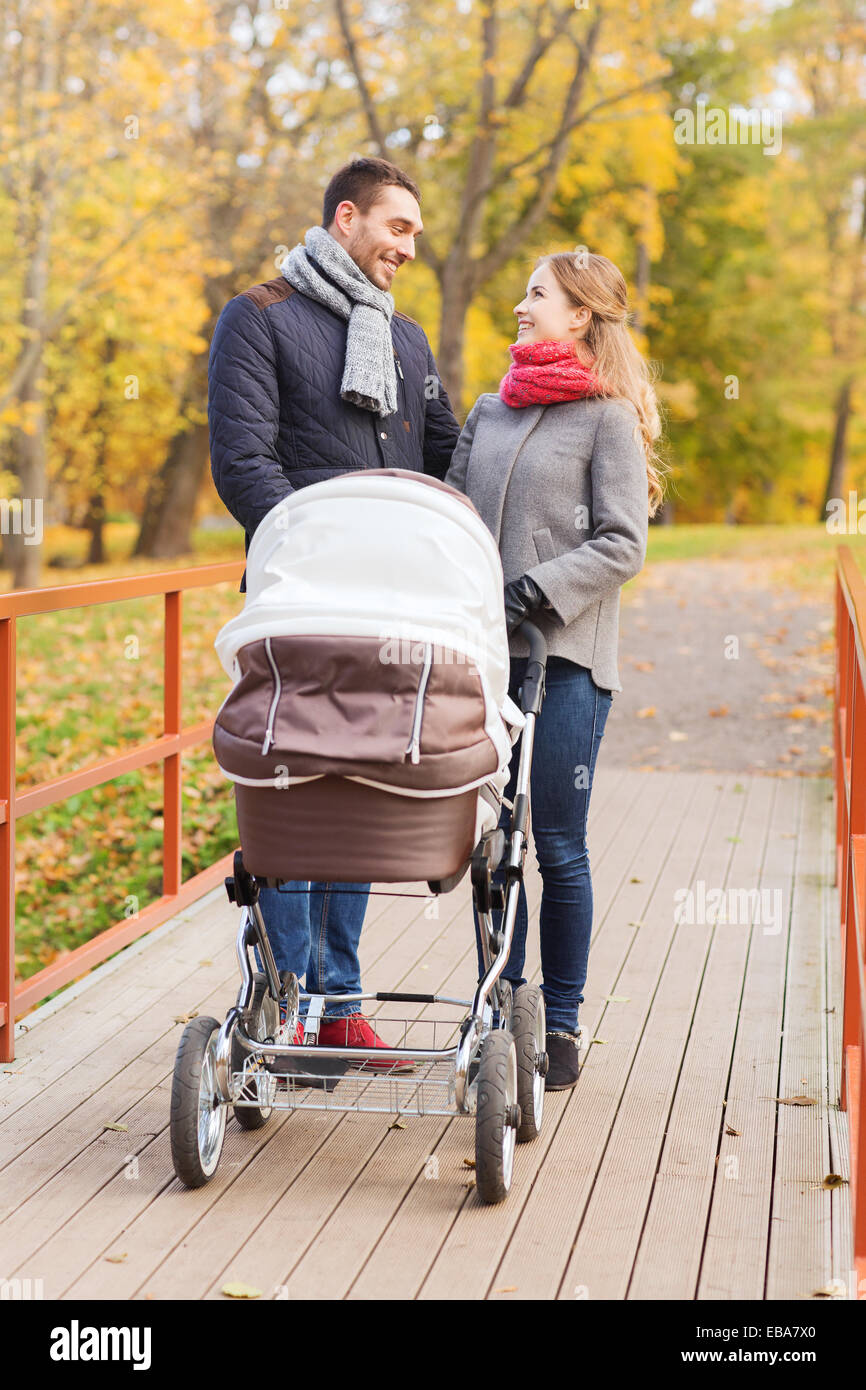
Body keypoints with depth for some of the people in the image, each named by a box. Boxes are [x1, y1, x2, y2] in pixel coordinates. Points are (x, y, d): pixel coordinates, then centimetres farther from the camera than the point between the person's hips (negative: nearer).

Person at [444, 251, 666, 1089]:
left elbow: (622, 546, -7)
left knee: (558, 847, 0)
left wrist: (536, 592, -17)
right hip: (482, 652, 5)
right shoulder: (489, 413, 16)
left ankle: (561, 1026, 11)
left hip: (564, 658, -5)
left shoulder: (607, 417, -1)